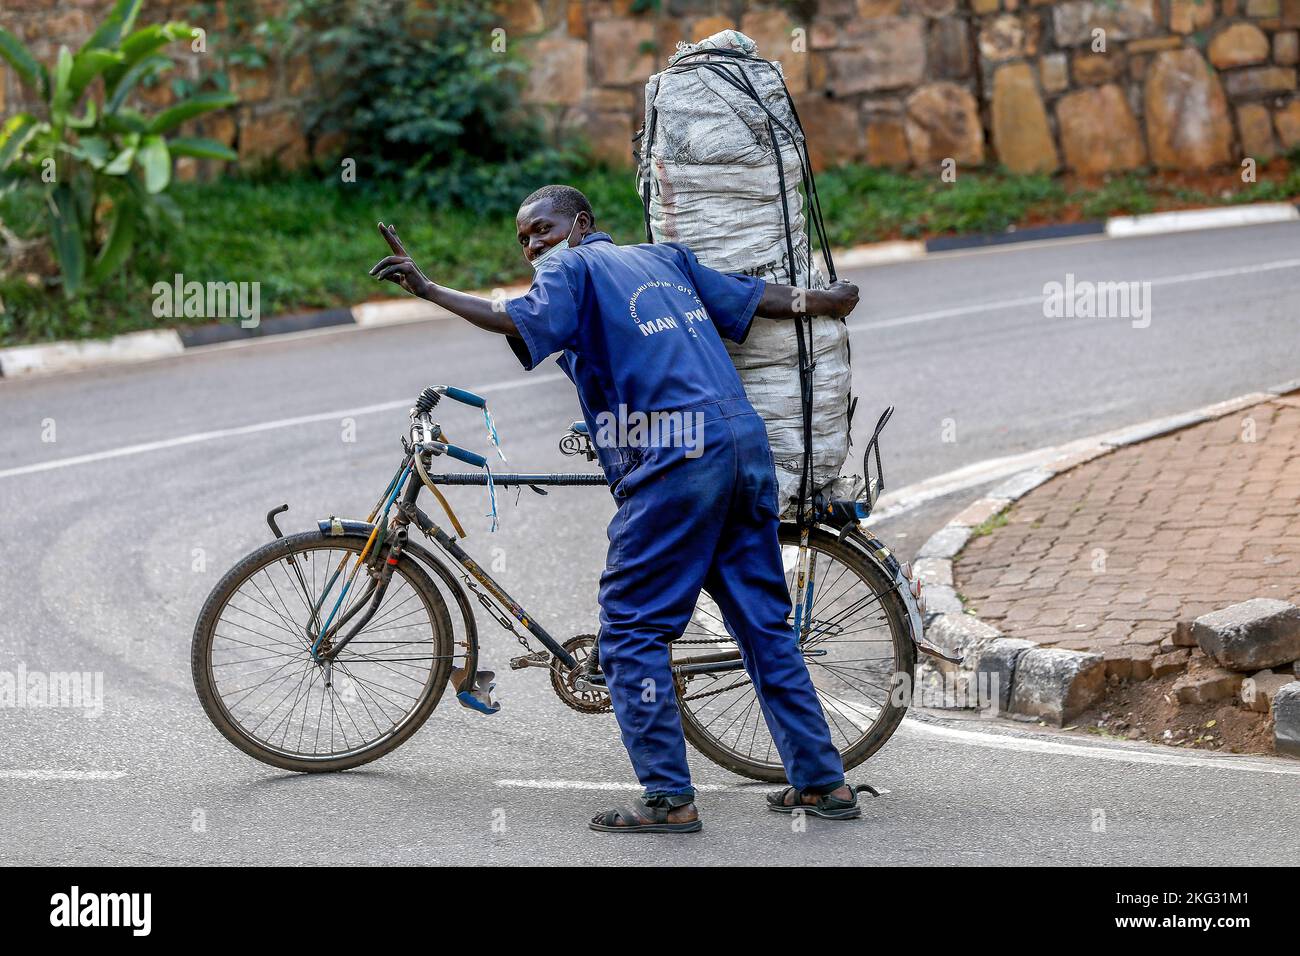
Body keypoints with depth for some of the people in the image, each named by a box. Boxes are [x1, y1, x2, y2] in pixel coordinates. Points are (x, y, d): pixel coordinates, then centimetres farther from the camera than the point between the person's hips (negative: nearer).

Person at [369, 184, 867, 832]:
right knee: (765, 626, 15)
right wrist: (831, 300, 45)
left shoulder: (572, 265, 4)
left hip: (675, 458, -7)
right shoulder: (664, 257, 23)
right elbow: (756, 299, 28)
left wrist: (429, 290, -22)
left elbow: (523, 321, -17)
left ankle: (669, 797, -4)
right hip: (745, 441, 8)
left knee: (631, 632, -1)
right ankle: (824, 782, 18)